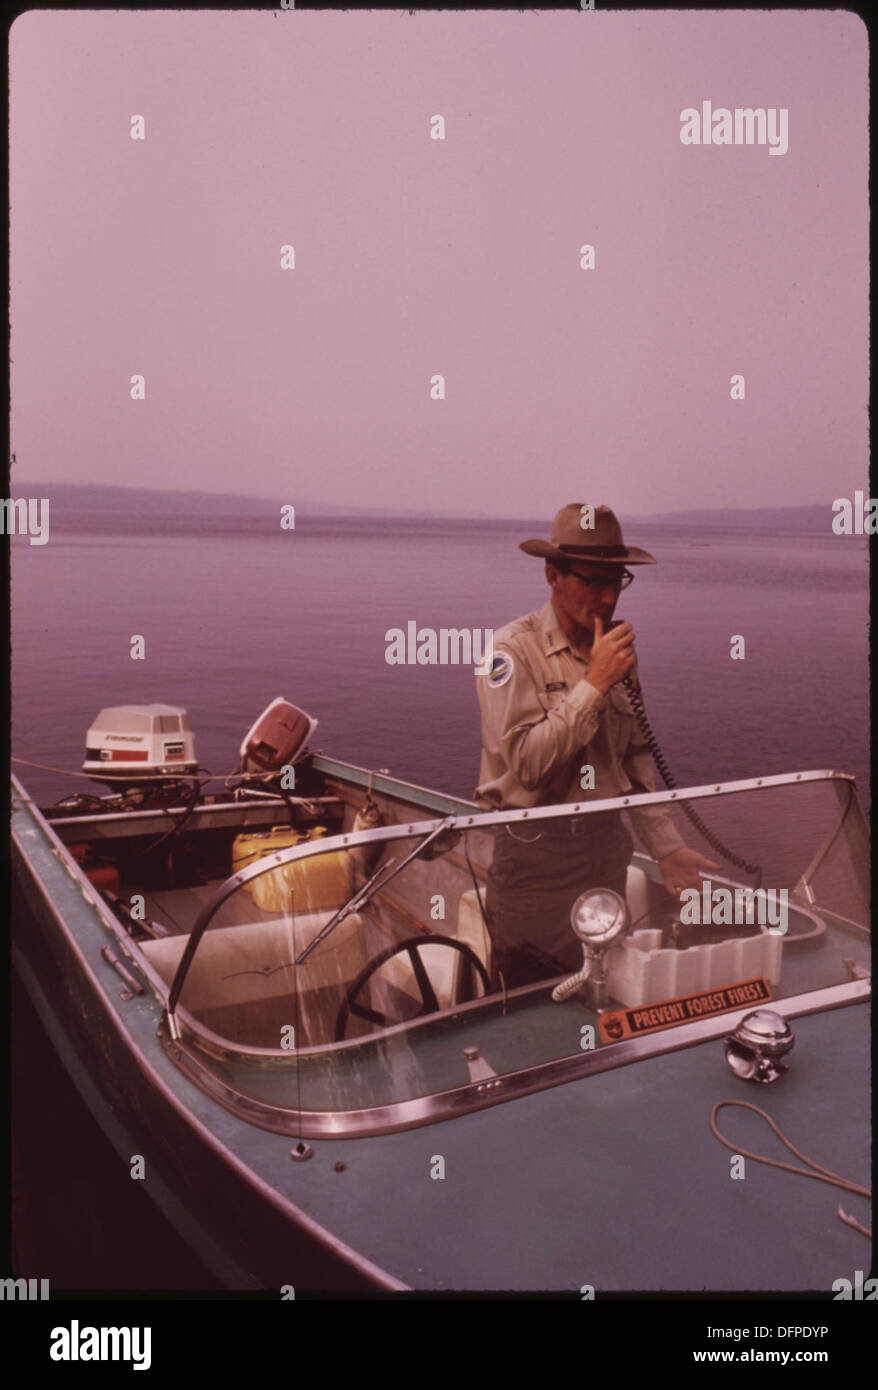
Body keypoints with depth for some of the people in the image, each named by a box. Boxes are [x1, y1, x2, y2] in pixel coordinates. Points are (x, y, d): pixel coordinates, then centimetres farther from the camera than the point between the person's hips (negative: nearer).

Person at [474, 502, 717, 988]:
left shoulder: (616, 651, 7)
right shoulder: (513, 649, -13)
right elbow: (527, 762, -23)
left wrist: (667, 846, 11)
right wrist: (594, 684, -21)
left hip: (607, 846, 6)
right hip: (533, 854, -6)